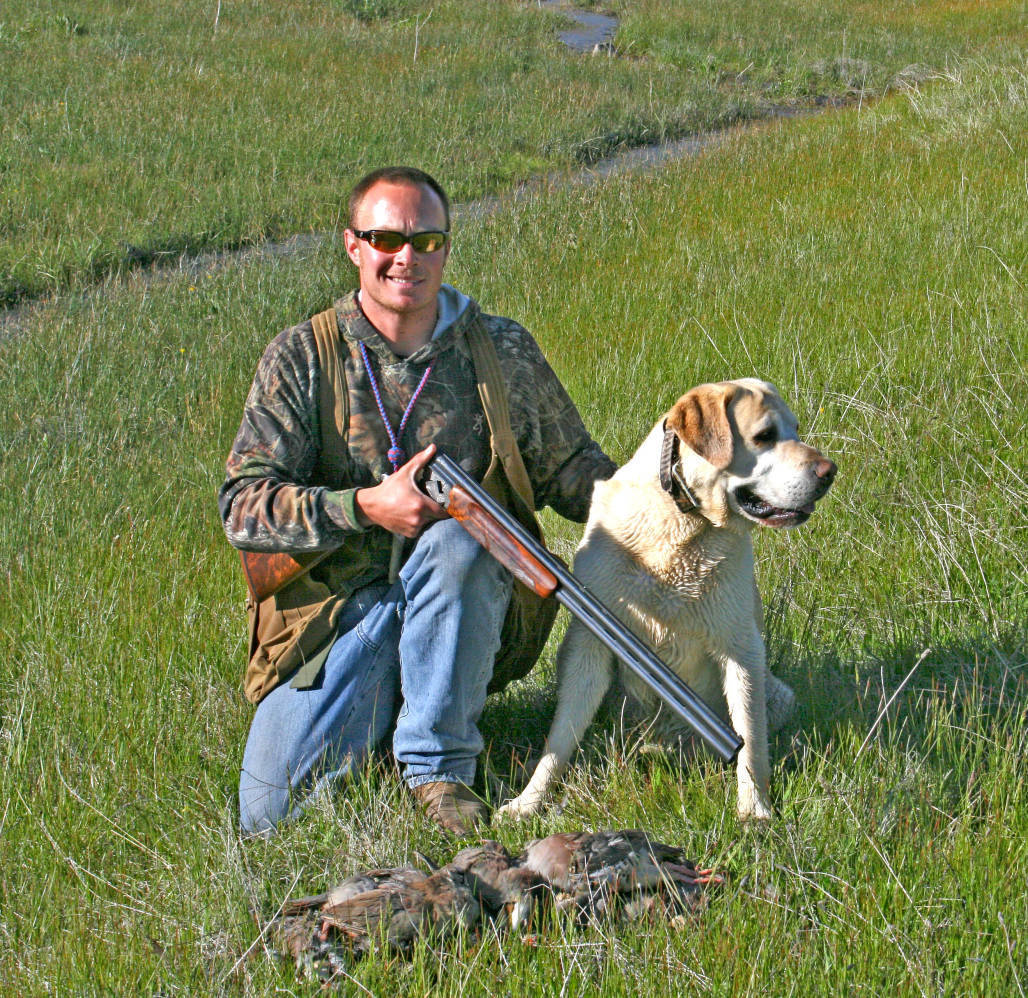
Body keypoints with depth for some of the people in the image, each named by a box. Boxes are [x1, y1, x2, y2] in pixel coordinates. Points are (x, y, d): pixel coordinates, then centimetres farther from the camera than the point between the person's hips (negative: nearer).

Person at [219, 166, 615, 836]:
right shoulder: (303, 357, 0)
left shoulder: (503, 352, 6)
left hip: (463, 604, 1)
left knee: (457, 537, -36)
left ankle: (442, 765, -19)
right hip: (338, 611, -1)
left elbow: (570, 470, 15)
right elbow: (242, 506, -7)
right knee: (271, 811, -18)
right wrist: (364, 506, -21)